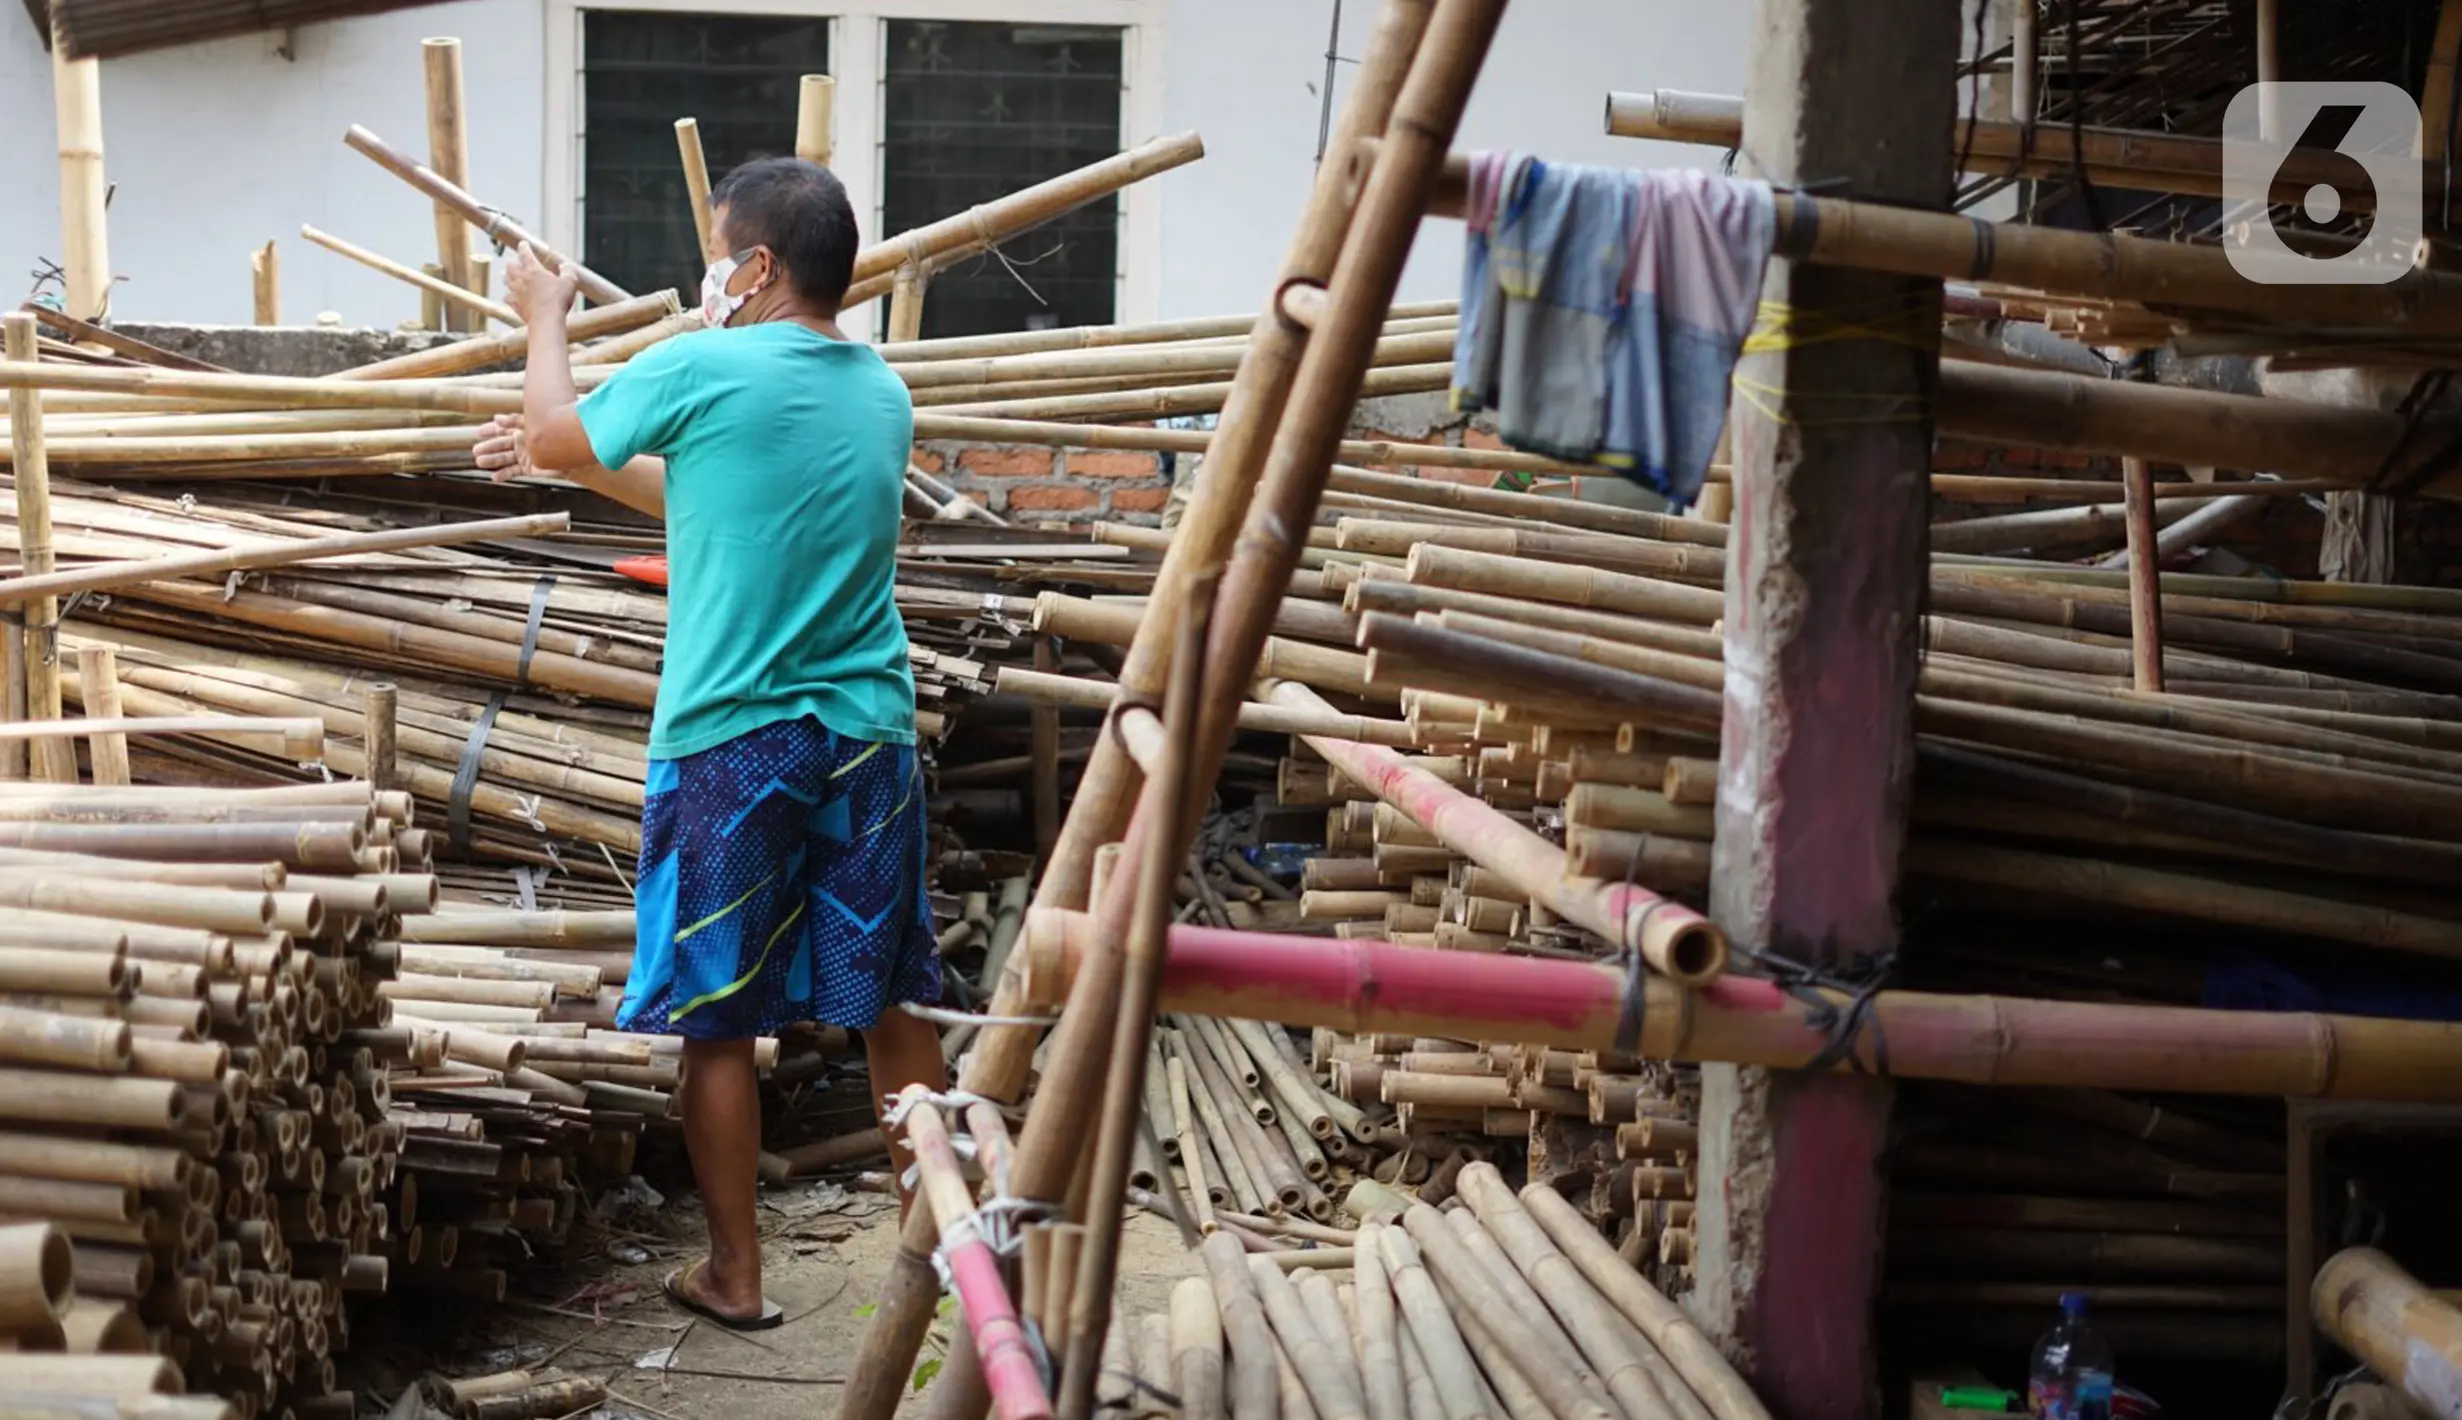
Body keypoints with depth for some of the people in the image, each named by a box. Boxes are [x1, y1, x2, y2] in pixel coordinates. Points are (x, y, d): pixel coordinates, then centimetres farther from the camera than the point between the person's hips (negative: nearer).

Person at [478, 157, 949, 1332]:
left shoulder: (698, 371, -11)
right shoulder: (882, 393, 10)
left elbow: (556, 432, 7)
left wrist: (545, 321, 24)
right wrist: (566, 463, 29)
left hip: (731, 743, -5)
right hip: (867, 739, 6)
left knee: (717, 1018, 6)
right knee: (891, 1003, 13)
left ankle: (734, 1276, 15)